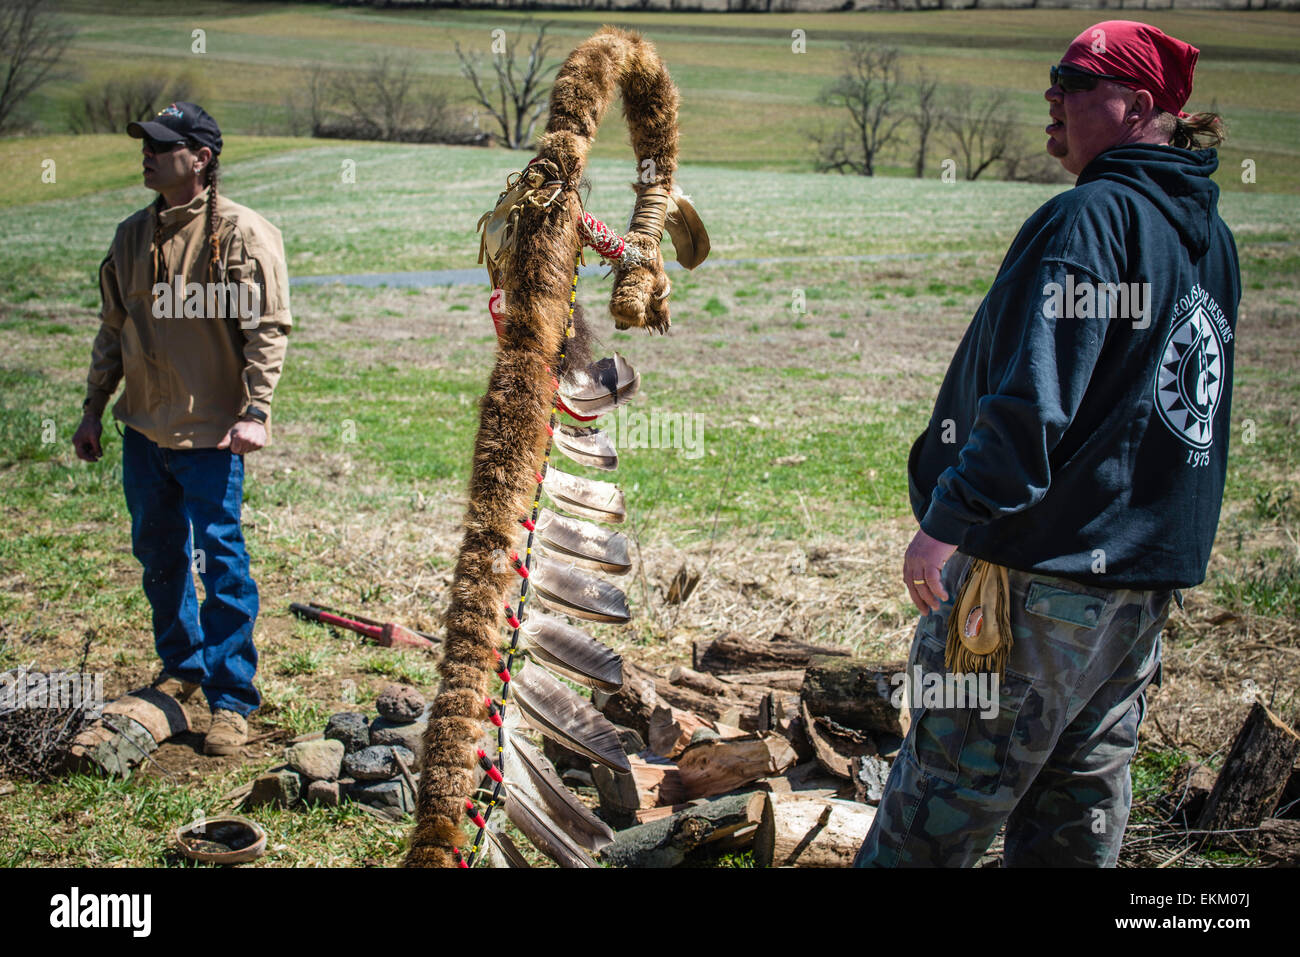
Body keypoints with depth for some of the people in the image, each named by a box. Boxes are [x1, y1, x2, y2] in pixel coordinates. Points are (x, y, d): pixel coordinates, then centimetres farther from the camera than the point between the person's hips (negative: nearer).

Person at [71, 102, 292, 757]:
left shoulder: (241, 234, -9)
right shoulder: (132, 236, 10)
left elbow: (268, 328, -11)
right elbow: (113, 329, 17)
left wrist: (255, 411, -20)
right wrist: (93, 409, 15)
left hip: (211, 432, -6)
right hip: (143, 429, 6)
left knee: (220, 560, -3)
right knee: (158, 554, 16)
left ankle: (231, 699, 5)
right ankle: (181, 667, 35)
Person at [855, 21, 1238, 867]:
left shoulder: (1090, 217, -13)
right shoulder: (1211, 236, 14)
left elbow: (1031, 396, -21)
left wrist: (948, 522, -17)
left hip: (1038, 574, -9)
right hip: (1149, 582, 9)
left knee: (940, 807, -1)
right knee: (1081, 808, 15)